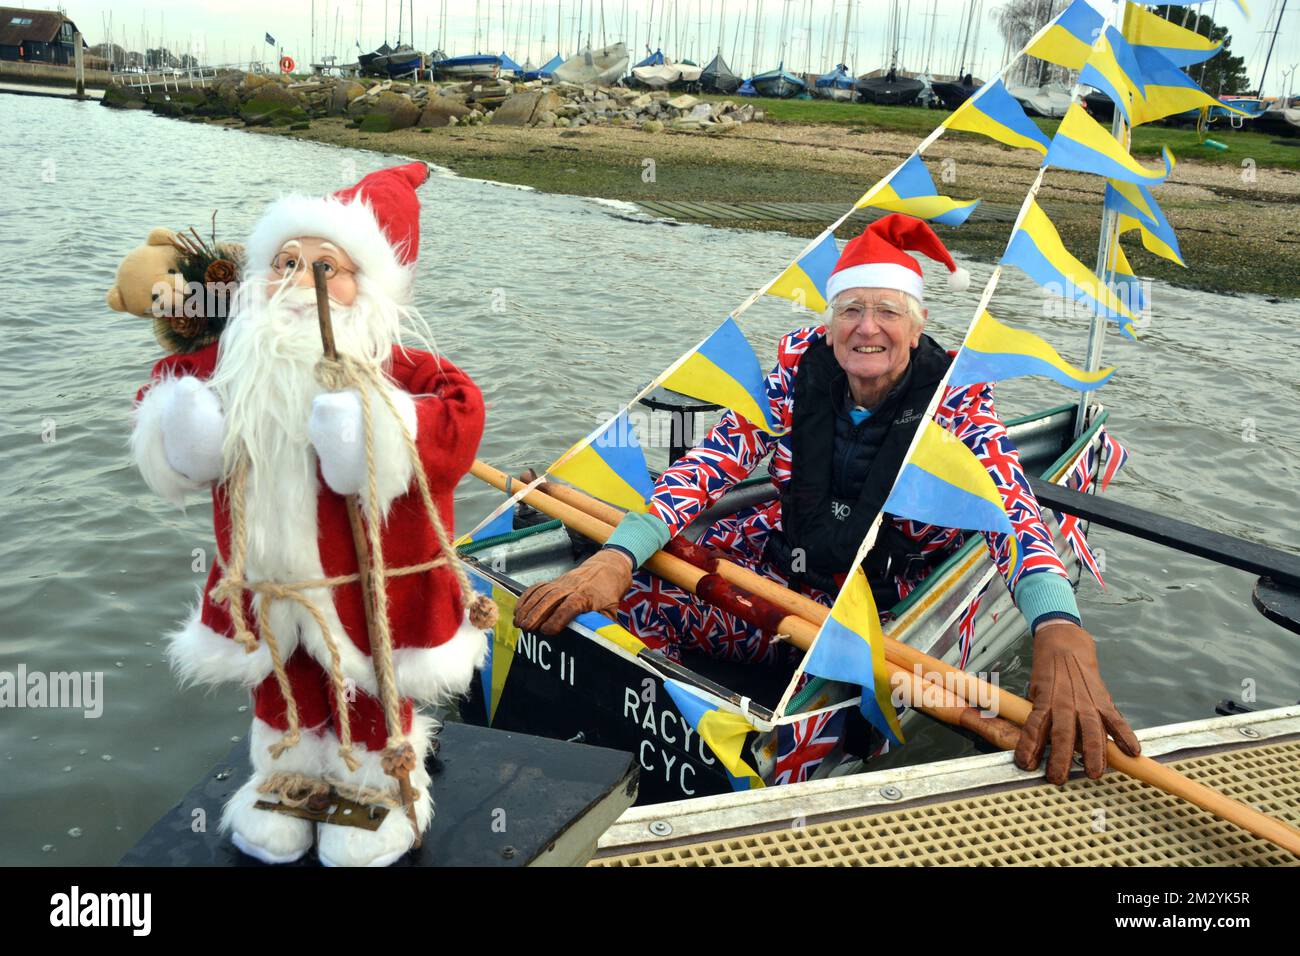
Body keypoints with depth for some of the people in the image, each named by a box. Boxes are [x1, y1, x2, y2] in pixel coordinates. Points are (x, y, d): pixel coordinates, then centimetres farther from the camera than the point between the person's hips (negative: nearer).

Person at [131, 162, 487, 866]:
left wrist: (385, 437, -43)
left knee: (367, 695, 17)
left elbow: (460, 416, -28)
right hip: (263, 583, 5)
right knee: (280, 687, 25)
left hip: (366, 586, -4)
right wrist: (180, 428, -16)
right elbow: (169, 389, 7)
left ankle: (374, 787, 43)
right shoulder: (228, 363, -5)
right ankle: (288, 775, 51)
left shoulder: (397, 374, -20)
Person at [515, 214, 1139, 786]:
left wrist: (1060, 634, -53)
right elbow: (713, 460, -17)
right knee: (624, 596, -18)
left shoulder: (953, 402, -16)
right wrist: (614, 559, -32)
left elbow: (1013, 510, -31)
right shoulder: (801, 368, -9)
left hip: (889, 598, -1)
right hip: (780, 559, 2)